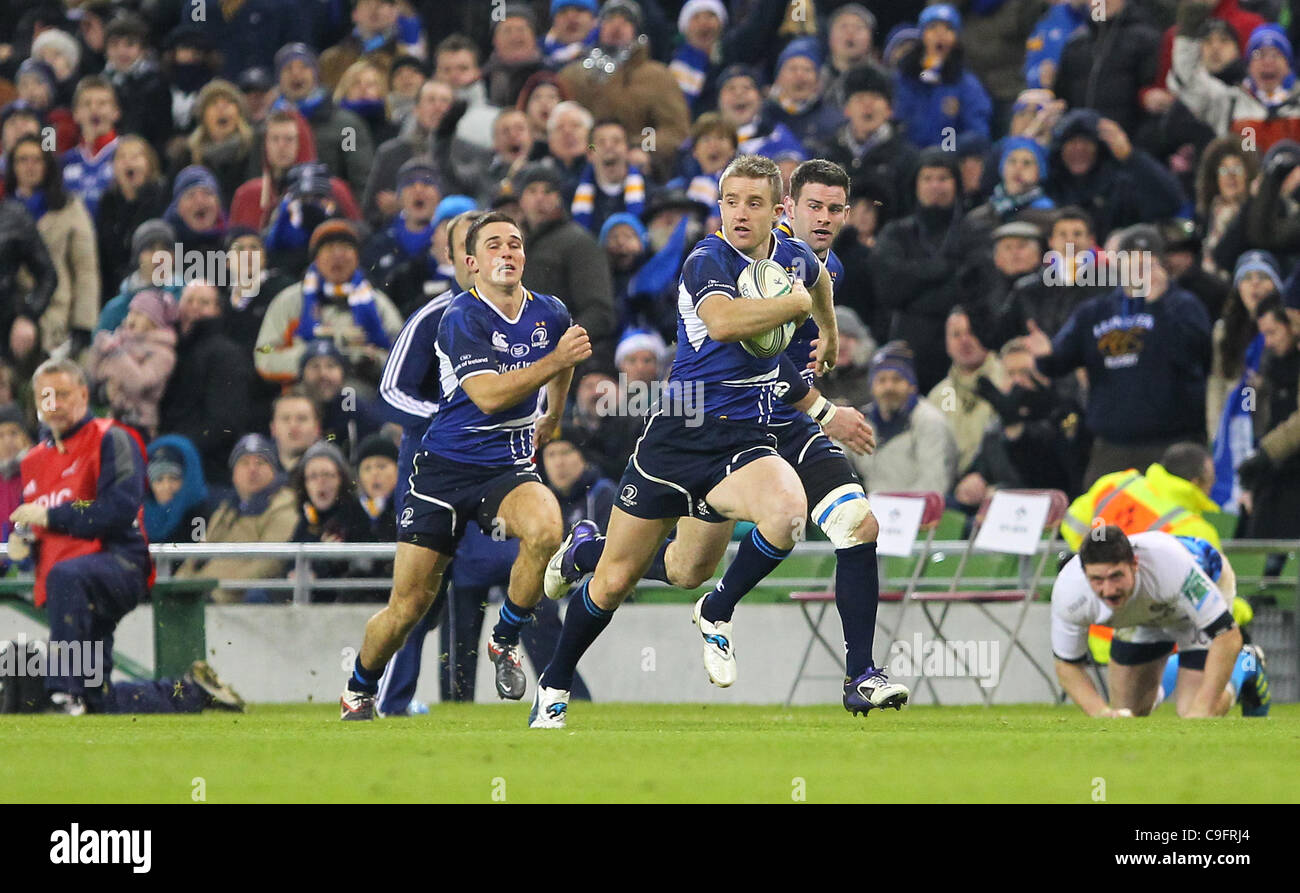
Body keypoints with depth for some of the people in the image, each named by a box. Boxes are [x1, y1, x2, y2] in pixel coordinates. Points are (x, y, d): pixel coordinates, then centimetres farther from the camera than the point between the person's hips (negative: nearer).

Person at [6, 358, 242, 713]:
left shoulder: (111, 440, -1)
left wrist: (51, 516, -16)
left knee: (66, 576, -42)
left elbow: (121, 508, -15)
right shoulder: (34, 461, 20)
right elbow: (30, 525, 28)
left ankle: (67, 693, -43)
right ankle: (193, 692, 24)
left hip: (122, 561, -7)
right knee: (100, 701, 3)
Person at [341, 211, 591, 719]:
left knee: (545, 530, -32)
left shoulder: (550, 315, 4)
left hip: (509, 468, 3)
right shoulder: (463, 319, -13)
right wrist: (557, 359, -28)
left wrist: (553, 418, 39)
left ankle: (505, 641, -9)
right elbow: (489, 395, -24)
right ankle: (358, 692, 25)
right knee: (408, 605, -3)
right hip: (446, 467, -3)